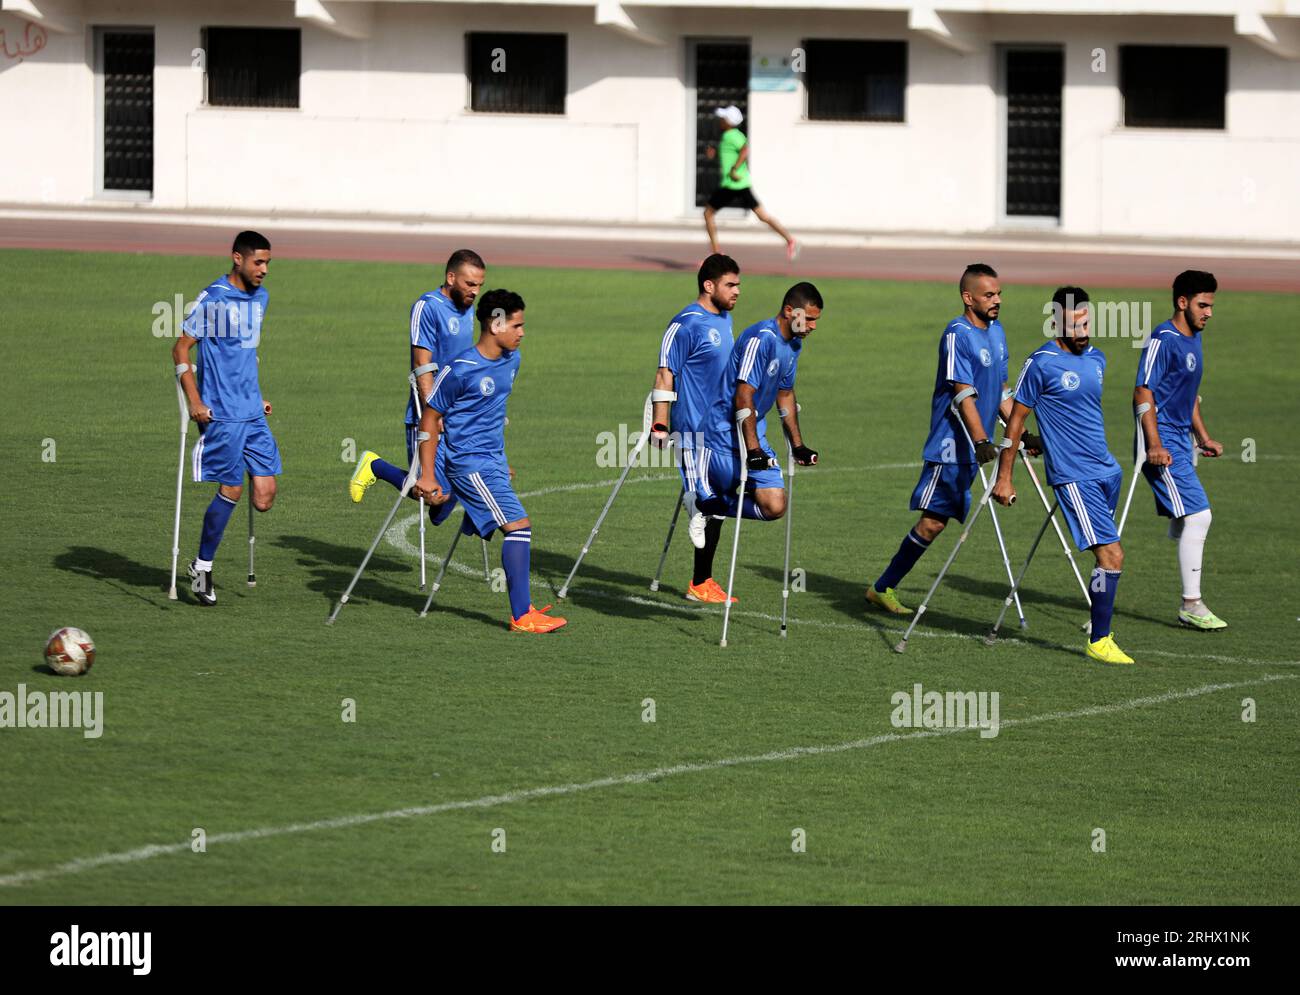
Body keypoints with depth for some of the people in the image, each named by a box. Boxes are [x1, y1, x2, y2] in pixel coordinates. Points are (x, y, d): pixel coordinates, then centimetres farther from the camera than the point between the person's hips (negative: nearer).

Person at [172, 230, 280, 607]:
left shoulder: (260, 297, 13)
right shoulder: (213, 299, -11)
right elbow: (181, 348, -9)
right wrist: (193, 400, -15)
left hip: (252, 412, 7)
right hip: (222, 414, -7)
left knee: (264, 497, 0)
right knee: (232, 489, -5)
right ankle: (202, 567, 11)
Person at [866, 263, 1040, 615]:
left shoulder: (996, 331, 14)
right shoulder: (957, 334, -13)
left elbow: (1001, 392, 22)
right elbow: (964, 394, -20)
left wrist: (1021, 435, 18)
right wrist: (981, 441, -28)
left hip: (973, 448, 8)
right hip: (951, 445, -8)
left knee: (937, 521, 5)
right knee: (933, 520, -10)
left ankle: (885, 588, 10)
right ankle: (883, 588, -1)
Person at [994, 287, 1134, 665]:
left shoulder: (1096, 359, 11)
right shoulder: (1041, 364, -11)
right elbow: (1016, 419, -6)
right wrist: (1004, 477, -6)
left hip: (1107, 471, 8)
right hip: (1074, 477, -8)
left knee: (1108, 555, 11)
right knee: (1112, 555, -12)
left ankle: (1102, 630, 23)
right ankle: (1099, 641, -4)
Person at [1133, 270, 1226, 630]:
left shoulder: (1193, 340, 15)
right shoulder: (1162, 340, -14)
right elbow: (1143, 393, -18)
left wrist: (1203, 437, 23)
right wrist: (1155, 445, -23)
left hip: (1180, 444, 10)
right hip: (1163, 444, -10)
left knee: (1182, 524, 9)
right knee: (1197, 515, -13)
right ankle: (1191, 605, -9)